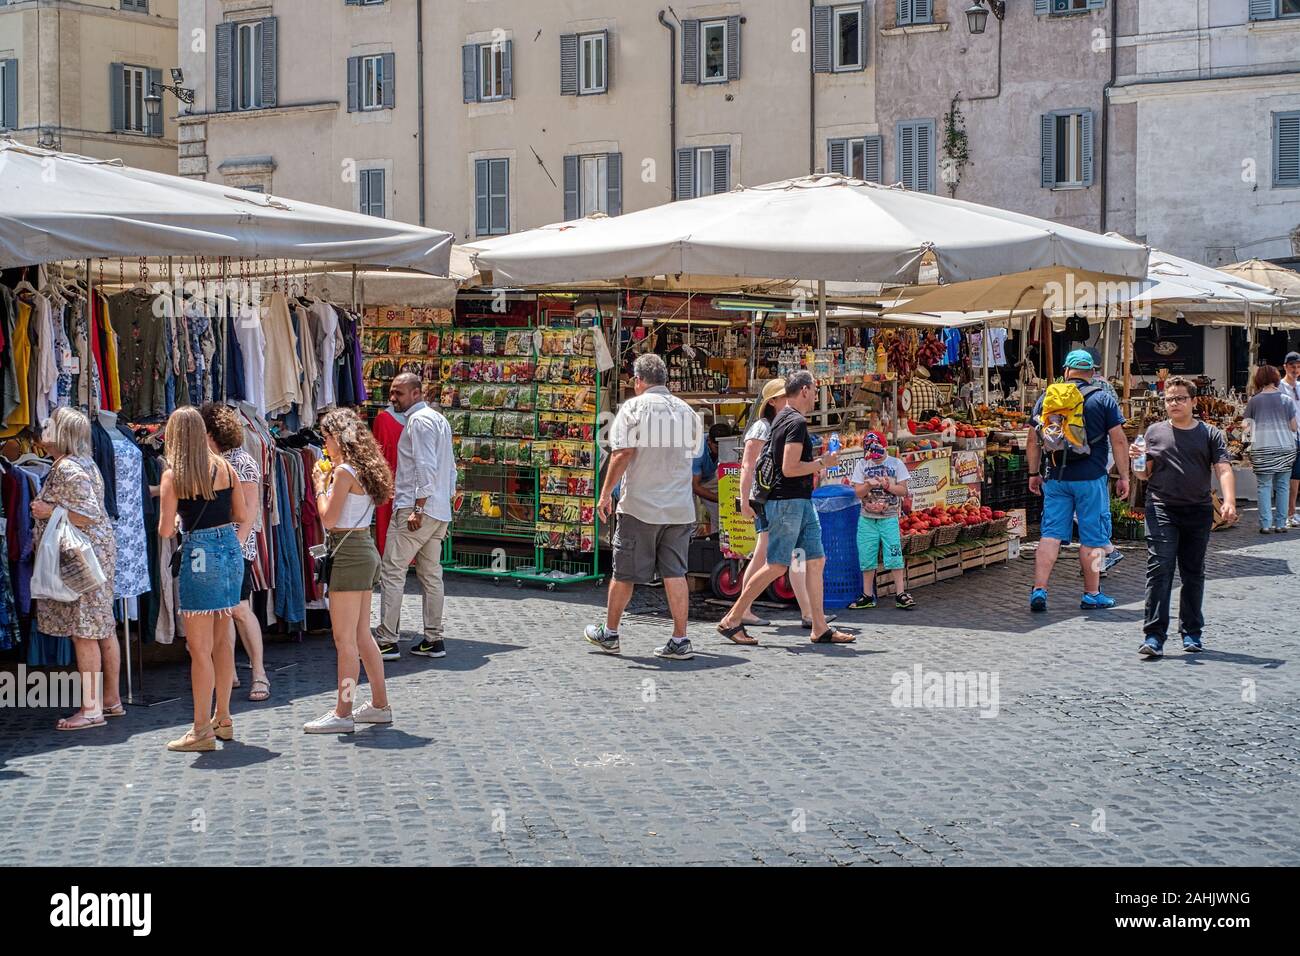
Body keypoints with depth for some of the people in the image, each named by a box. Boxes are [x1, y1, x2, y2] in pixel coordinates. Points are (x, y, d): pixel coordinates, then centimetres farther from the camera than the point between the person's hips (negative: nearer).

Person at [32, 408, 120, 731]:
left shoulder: (68, 470, -16)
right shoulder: (83, 463, 15)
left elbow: (90, 515, -22)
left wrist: (50, 511, -16)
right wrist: (49, 509, 20)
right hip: (99, 551, 10)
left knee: (84, 632, -8)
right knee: (104, 630, 13)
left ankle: (91, 709, -6)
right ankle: (111, 699, 19)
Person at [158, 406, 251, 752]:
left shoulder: (173, 476, -8)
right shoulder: (224, 468, 6)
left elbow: (165, 530, -8)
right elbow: (245, 519, 8)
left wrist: (174, 522, 12)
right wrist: (233, 545, 16)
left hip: (200, 555, -6)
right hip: (231, 548, 6)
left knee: (200, 647, 0)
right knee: (221, 638, 17)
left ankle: (202, 730, 4)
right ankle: (222, 719, 25)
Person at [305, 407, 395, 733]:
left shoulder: (344, 471, -14)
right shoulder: (363, 469, 13)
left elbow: (329, 518, -16)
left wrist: (320, 484, -3)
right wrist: (330, 481, 14)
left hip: (349, 553, -10)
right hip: (365, 551, 10)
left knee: (344, 639, -5)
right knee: (362, 635, 15)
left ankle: (343, 713, -1)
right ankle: (379, 705, 20)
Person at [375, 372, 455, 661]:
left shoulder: (419, 420, -10)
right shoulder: (439, 419, 20)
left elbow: (426, 467, -19)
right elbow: (450, 467, 21)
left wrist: (417, 508, -21)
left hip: (415, 509, -10)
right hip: (440, 511, 10)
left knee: (391, 572, -7)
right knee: (431, 574, 10)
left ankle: (387, 641, -8)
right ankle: (433, 640, 12)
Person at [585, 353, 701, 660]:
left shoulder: (634, 407, -6)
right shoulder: (687, 411, 9)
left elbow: (622, 453, -12)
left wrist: (605, 493, -6)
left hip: (640, 505, -4)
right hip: (680, 507, 4)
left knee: (624, 572, 8)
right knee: (675, 572, 5)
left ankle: (609, 633, 21)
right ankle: (680, 641, 1)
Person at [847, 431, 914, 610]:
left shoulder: (896, 464, -1)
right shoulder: (862, 465, 3)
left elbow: (903, 491, -3)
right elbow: (858, 492, -2)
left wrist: (888, 485, -18)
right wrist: (869, 485, -20)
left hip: (889, 518, -2)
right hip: (867, 519, 2)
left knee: (895, 557, -5)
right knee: (866, 558, 4)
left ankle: (900, 595, 1)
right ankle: (868, 596, 14)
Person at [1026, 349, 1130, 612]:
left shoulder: (1047, 398, 5)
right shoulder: (1103, 400, -1)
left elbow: (1033, 440, 7)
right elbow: (1119, 441, -3)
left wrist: (1034, 474, 17)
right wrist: (1124, 477, 3)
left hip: (1055, 478, 2)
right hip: (1091, 480, -2)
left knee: (1051, 534, 5)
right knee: (1092, 538, 6)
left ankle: (1039, 590, -2)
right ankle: (1092, 595, 13)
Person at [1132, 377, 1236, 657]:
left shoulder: (1210, 434, 7)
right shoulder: (1155, 432, 9)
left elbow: (1224, 469, -3)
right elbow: (1146, 475, 13)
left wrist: (1229, 501, -18)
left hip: (1198, 511, 1)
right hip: (1162, 510, -1)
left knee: (1193, 573, 9)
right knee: (1159, 569, -11)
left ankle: (1191, 632, 21)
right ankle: (1154, 636, -13)